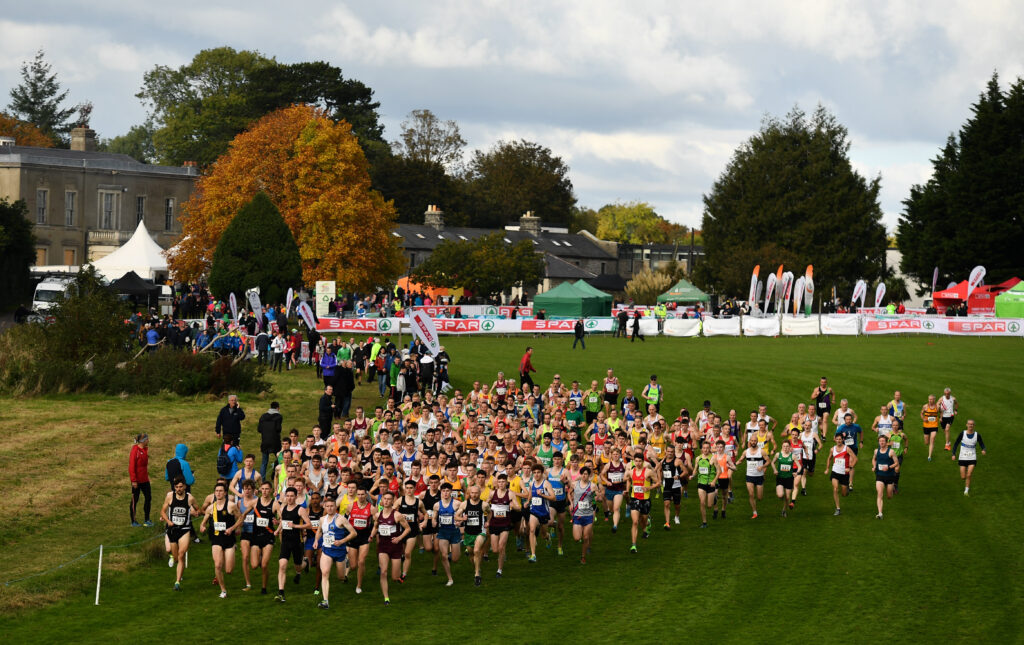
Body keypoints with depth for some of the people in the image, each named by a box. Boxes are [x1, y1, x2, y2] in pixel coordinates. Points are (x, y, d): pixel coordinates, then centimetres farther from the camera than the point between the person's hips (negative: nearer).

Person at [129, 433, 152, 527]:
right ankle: (133, 522, 13)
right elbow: (131, 466, -18)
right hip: (137, 480, -8)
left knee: (148, 498, 8)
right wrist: (133, 480, -19)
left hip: (145, 479, 8)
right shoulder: (135, 450, -16)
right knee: (135, 500, 3)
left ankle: (147, 520, 17)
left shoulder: (145, 449, 8)